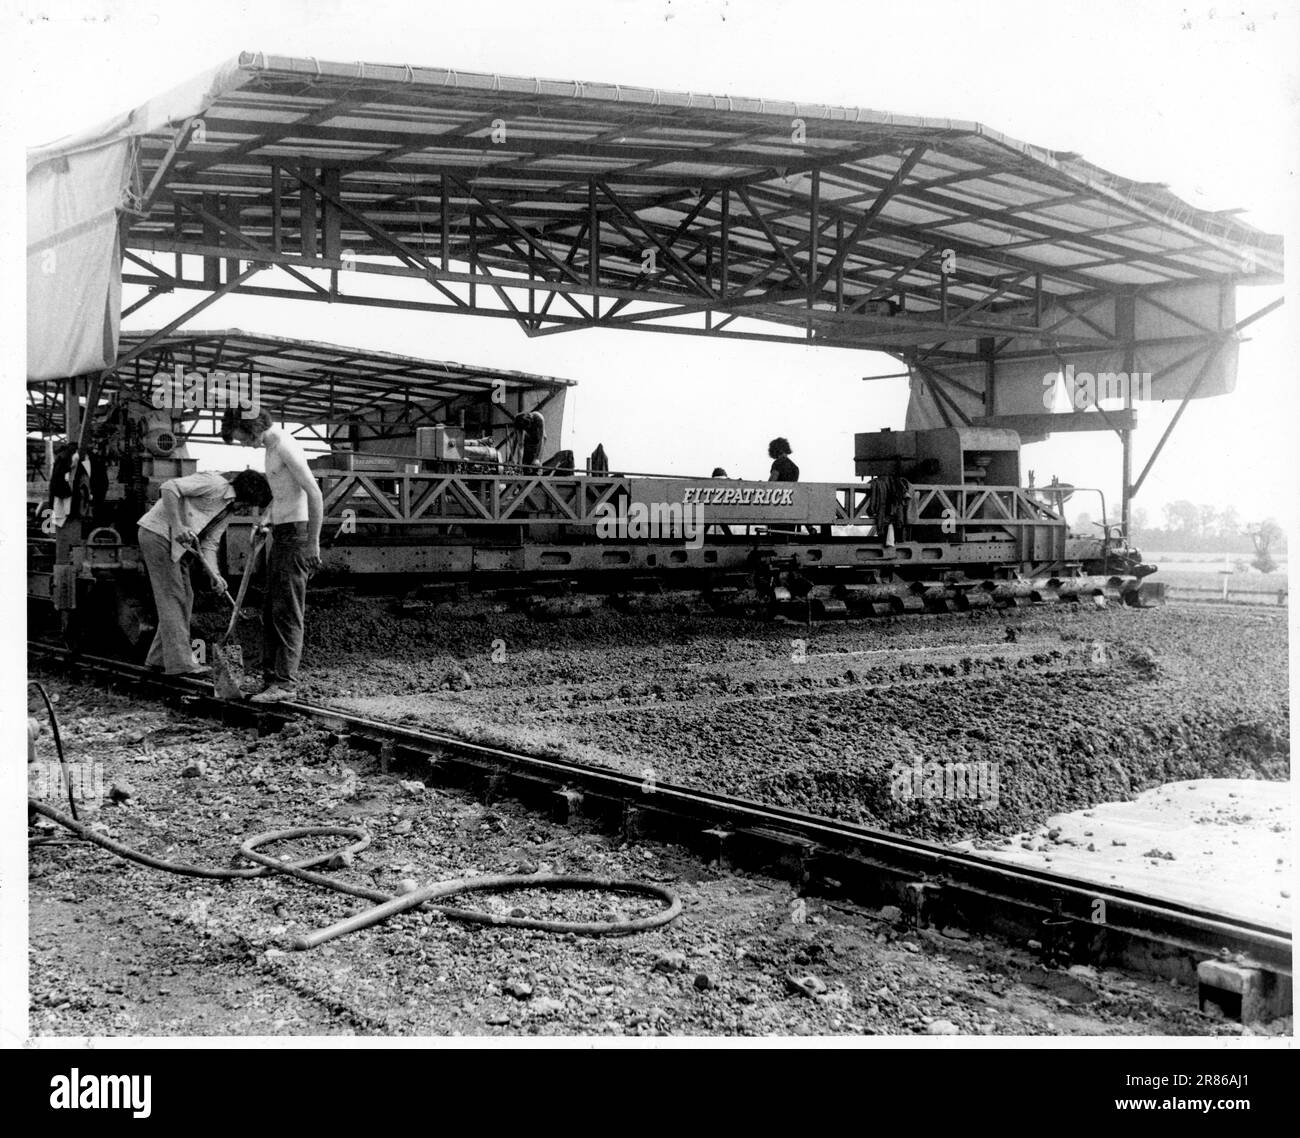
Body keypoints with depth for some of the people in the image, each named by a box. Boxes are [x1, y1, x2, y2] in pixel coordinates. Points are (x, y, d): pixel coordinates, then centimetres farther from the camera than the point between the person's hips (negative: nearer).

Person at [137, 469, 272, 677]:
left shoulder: (228, 511, 11)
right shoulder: (214, 484, -17)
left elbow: (209, 544, 7)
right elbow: (169, 487, -24)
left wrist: (214, 574, -10)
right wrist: (177, 527, -29)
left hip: (176, 542, 10)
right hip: (157, 533, -10)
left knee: (185, 597, 10)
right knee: (172, 597, -10)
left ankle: (159, 657, 17)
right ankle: (180, 662, -9)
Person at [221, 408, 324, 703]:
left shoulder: (285, 446, -15)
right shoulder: (271, 447, 16)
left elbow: (314, 494, -20)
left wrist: (314, 543, -20)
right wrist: (265, 520, 13)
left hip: (296, 534, -10)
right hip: (280, 535, 10)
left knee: (288, 612, -9)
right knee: (270, 611, 11)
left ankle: (285, 683, -8)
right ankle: (270, 678, 15)